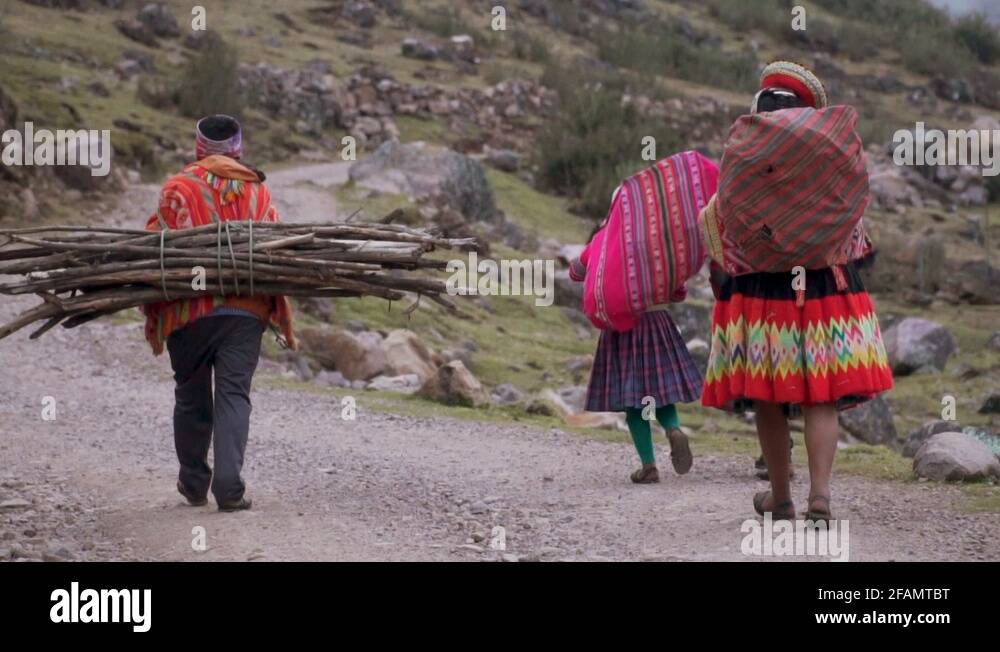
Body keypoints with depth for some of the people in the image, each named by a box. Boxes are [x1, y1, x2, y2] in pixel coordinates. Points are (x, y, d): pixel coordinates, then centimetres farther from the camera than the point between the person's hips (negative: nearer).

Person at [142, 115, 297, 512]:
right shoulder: (258, 192, 8)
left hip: (189, 311, -1)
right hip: (246, 311, 1)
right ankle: (229, 487, -14)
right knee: (234, 395, 0)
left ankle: (194, 483, 23)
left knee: (191, 397, 12)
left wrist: (153, 322, 3)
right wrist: (284, 322, 13)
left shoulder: (177, 189, -1)